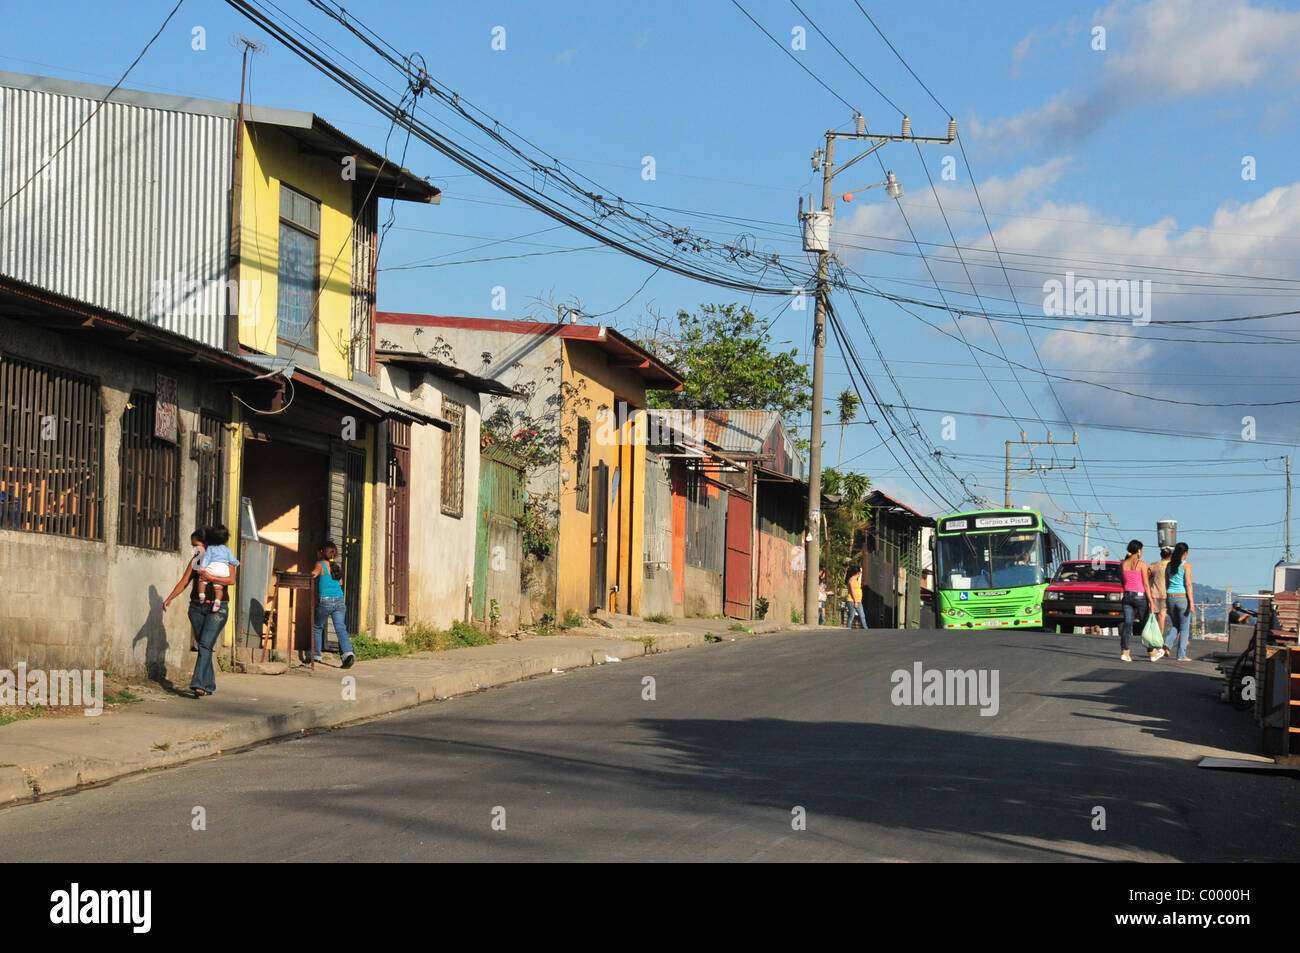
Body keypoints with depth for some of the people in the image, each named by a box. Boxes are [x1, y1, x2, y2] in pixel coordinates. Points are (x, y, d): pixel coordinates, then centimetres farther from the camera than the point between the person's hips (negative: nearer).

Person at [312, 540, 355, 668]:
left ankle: (316, 654, 21)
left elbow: (313, 574, -17)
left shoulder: (320, 564, 0)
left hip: (325, 601, -4)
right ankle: (347, 652, -27)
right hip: (339, 600, 4)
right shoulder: (337, 567, 17)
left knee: (318, 627, 17)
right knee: (341, 629, -6)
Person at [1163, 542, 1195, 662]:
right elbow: (1188, 584, -13)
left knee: (1175, 626, 18)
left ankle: (1168, 644, -9)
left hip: (1171, 597, 5)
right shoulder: (1186, 565, -7)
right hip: (1183, 597, -5)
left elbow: (1166, 584, 11)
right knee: (1185, 628, 4)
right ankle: (1182, 655, 2)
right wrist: (1192, 602, -14)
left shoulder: (1169, 565, 9)